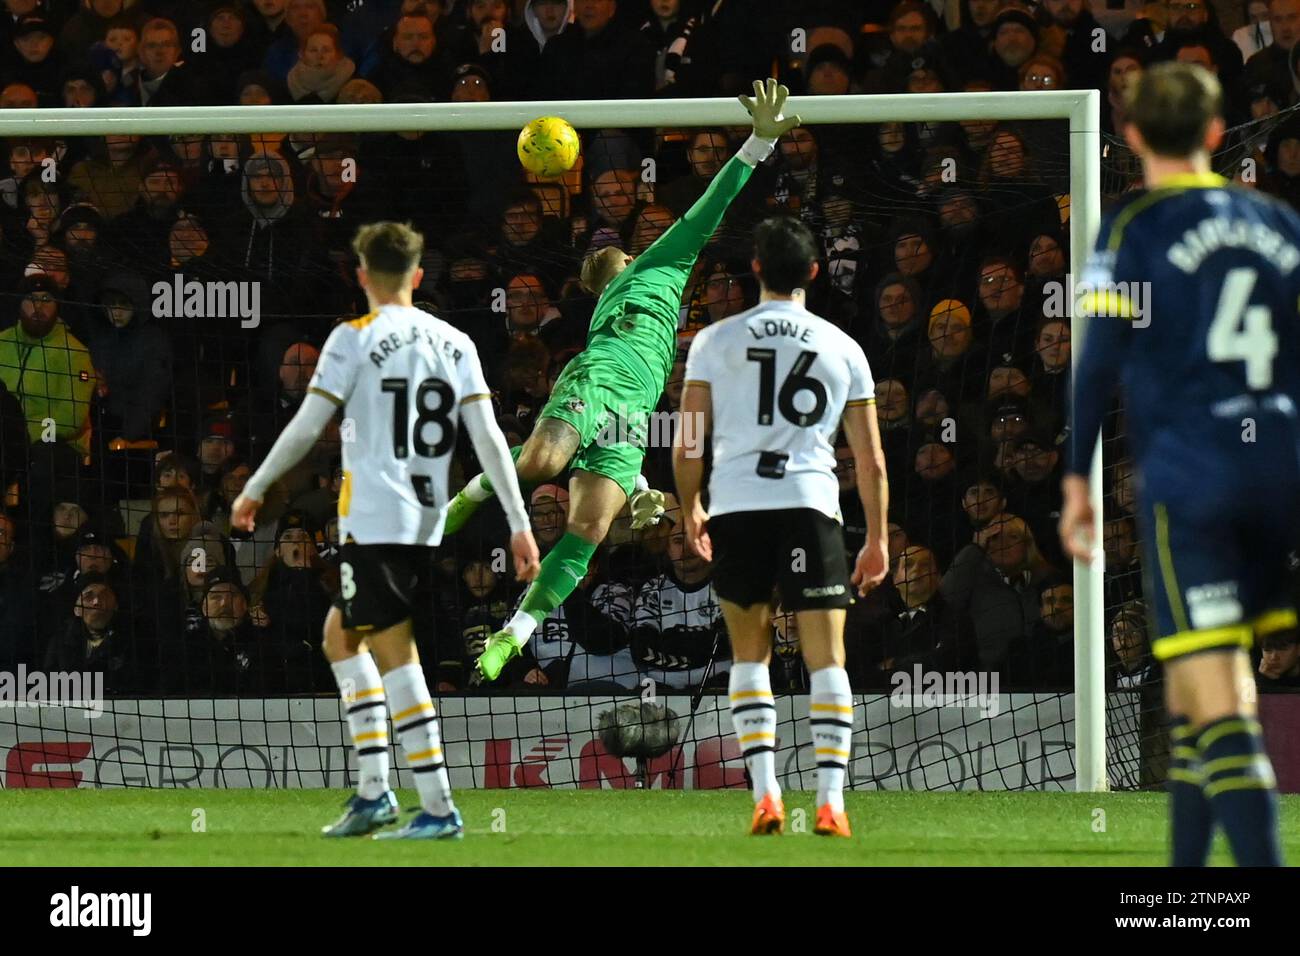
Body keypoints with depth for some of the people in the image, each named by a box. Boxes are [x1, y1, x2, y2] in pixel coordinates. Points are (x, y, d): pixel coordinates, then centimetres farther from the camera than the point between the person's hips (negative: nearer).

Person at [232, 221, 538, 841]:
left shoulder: (354, 339, -4)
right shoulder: (454, 343, 10)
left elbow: (306, 428, -6)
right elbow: (488, 437, 3)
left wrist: (254, 490, 6)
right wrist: (519, 525, 2)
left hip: (373, 521, -6)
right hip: (428, 521, 6)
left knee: (396, 657, -5)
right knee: (341, 633, 20)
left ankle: (438, 808, -10)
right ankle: (372, 789, 12)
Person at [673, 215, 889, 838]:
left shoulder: (714, 341, 7)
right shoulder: (842, 348, 9)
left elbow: (686, 447, 6)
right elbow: (871, 460, 10)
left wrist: (690, 510, 24)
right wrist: (877, 540, 19)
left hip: (734, 507, 1)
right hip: (810, 505, -1)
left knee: (749, 654, 13)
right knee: (826, 658, 1)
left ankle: (765, 793, 3)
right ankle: (831, 798, -9)